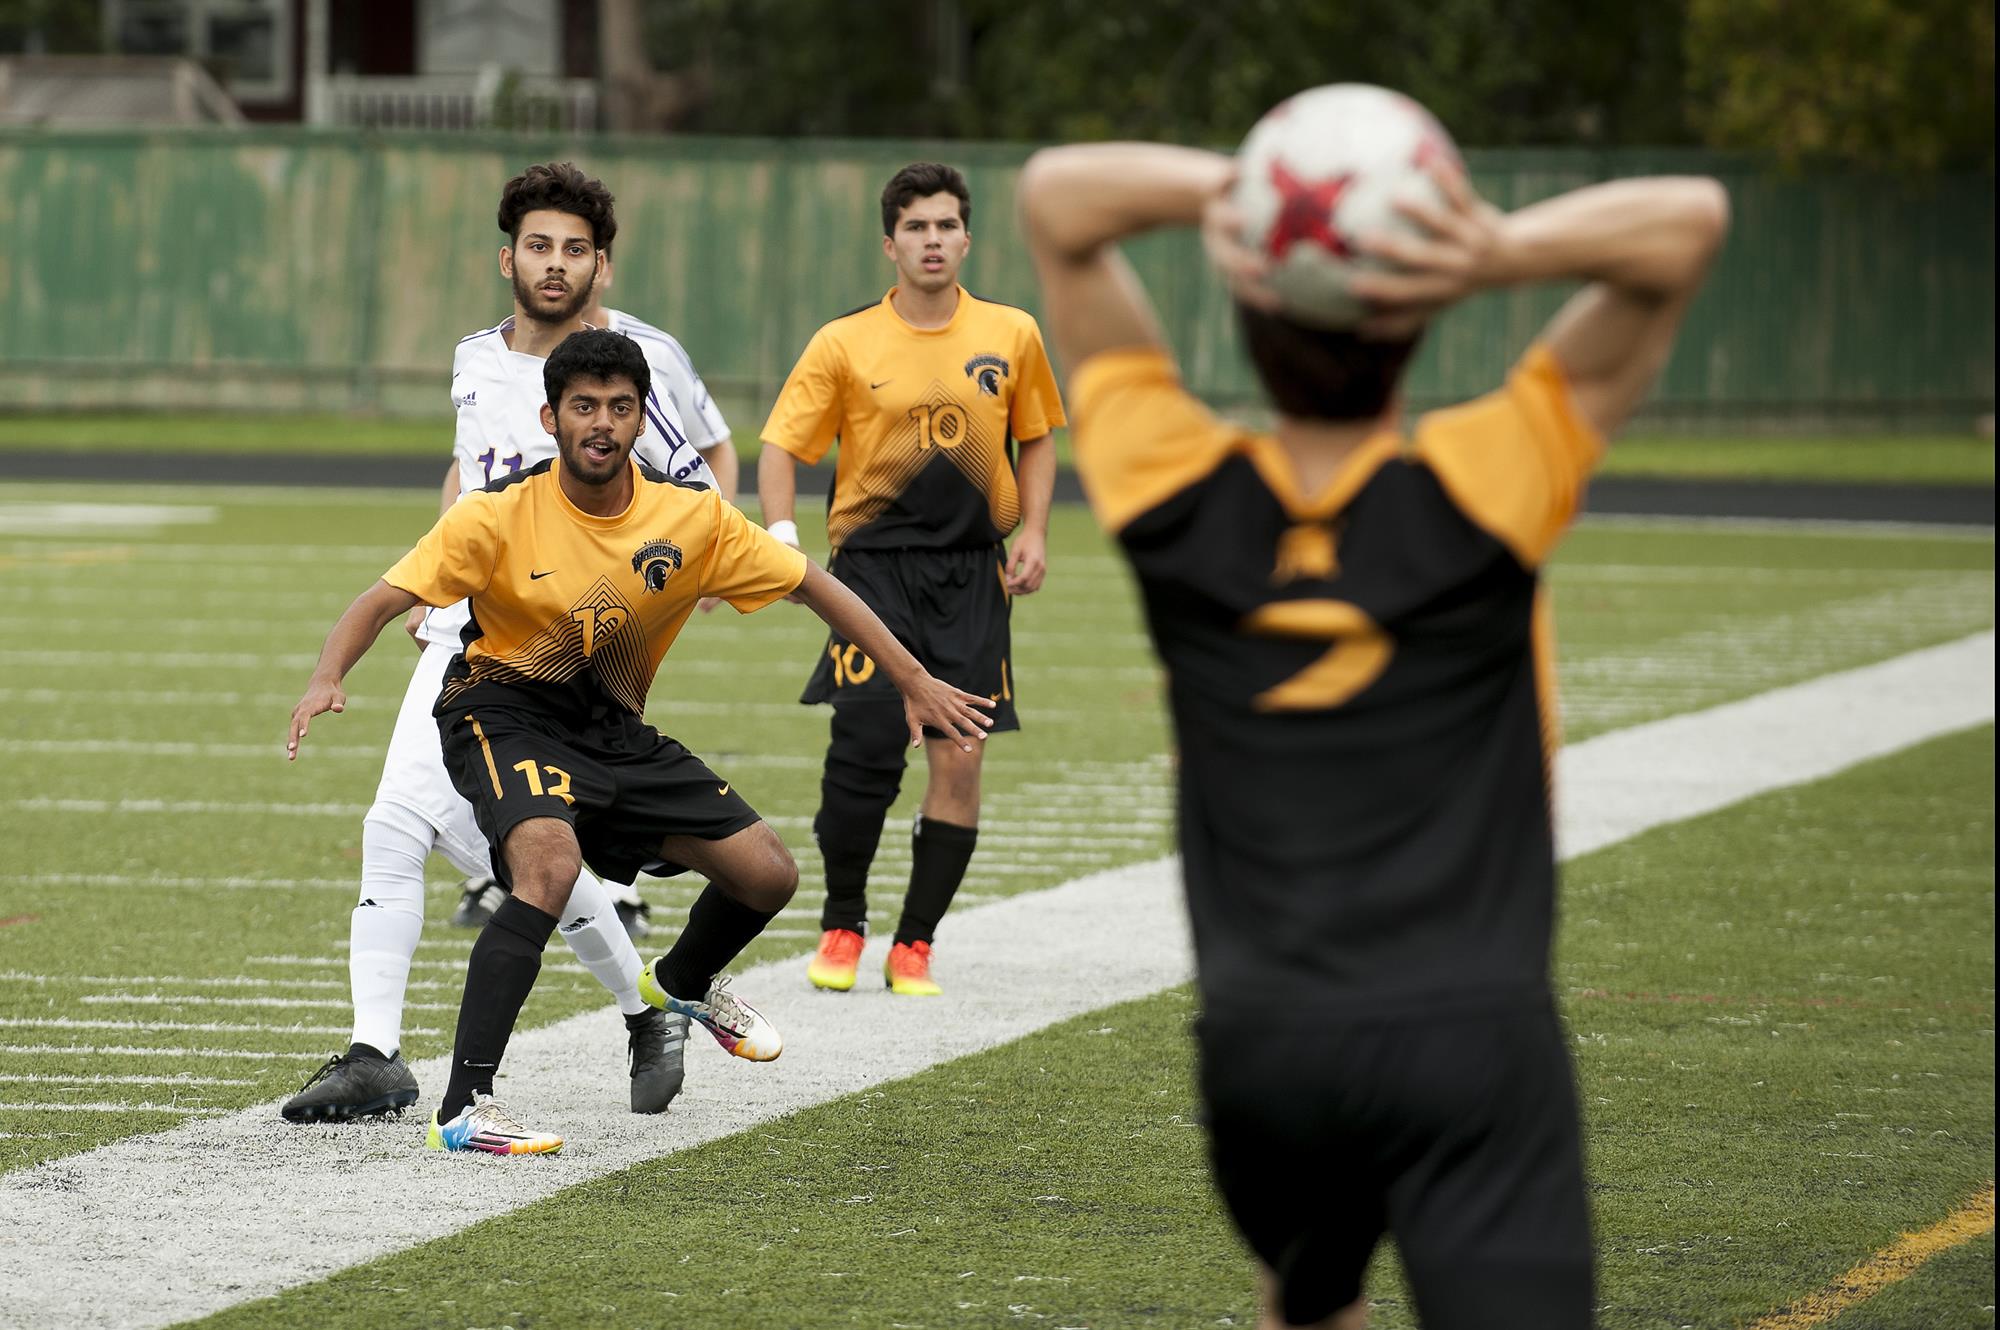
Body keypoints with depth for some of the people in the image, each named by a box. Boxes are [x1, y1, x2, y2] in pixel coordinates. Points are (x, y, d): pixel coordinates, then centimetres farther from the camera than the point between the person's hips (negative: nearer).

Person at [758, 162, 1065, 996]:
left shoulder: (1011, 335, 6)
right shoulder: (845, 344, -1)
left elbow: (1036, 438, 19)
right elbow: (782, 445, 2)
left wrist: (1033, 533, 6)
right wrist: (782, 534, -14)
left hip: (971, 572, 2)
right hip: (874, 562, -2)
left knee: (958, 759, -3)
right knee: (865, 747, -14)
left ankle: (914, 945, 8)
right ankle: (842, 927, 6)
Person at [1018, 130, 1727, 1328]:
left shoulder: (1180, 504, -2)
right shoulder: (1476, 494, -8)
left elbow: (1057, 196, 7)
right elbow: (1693, 220, -4)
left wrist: (1213, 192, -14)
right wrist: (1508, 253, -21)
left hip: (1262, 1045, 3)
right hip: (1475, 1046, -3)